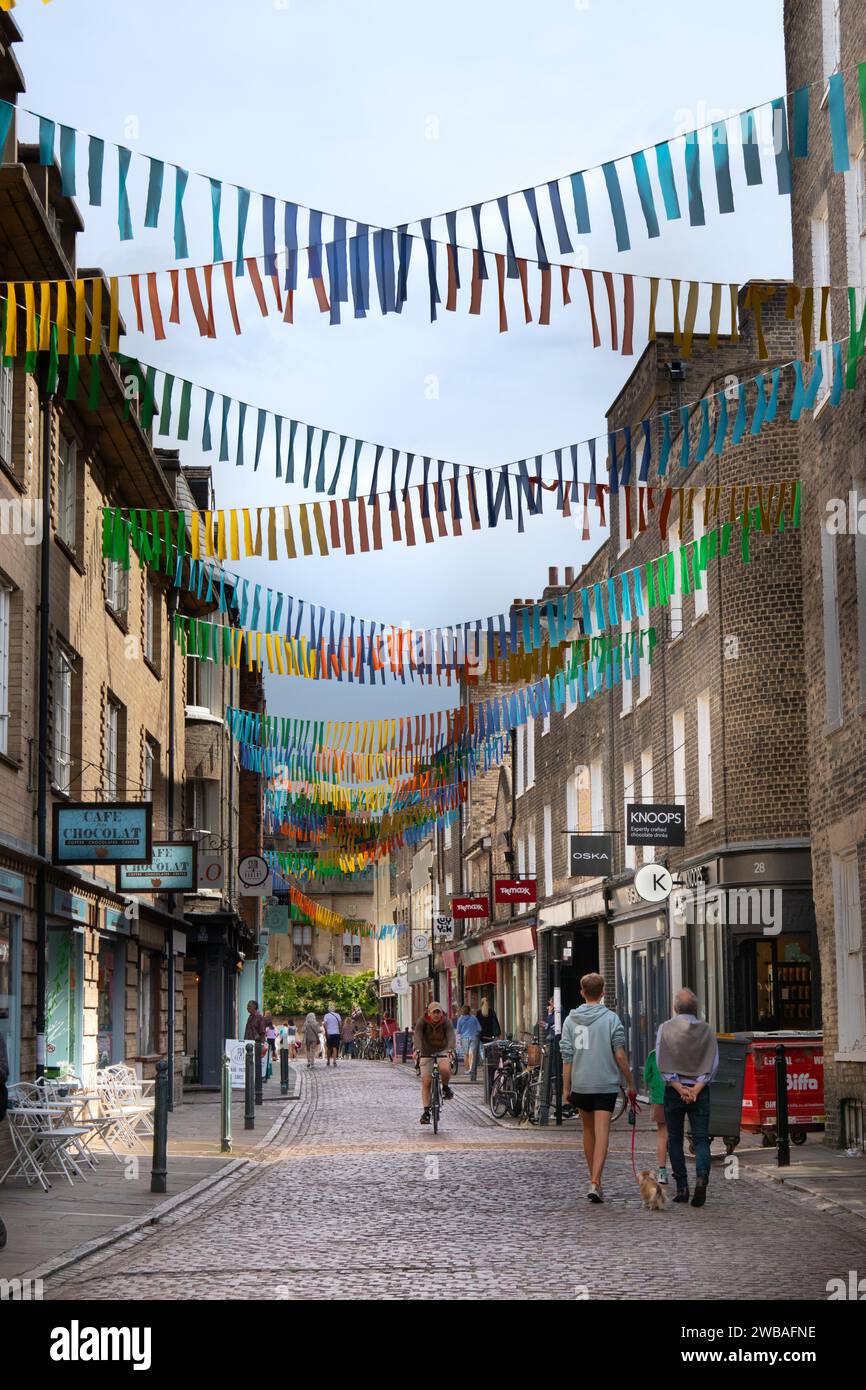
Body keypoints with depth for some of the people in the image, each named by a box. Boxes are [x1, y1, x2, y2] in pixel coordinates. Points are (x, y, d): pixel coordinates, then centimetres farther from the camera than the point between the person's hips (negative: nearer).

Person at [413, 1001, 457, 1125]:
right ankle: (426, 1111, 1)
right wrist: (417, 1049, -50)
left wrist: (451, 1049, -50)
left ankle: (445, 1087, -1)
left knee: (445, 1069, -32)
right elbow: (418, 1035, -31)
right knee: (426, 1081, -8)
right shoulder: (422, 1021, -16)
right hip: (426, 1053, 1)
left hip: (442, 1051, 0)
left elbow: (451, 1036, -30)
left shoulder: (446, 1022, -15)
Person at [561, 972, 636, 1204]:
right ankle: (595, 1182, -19)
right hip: (606, 1084, -3)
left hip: (580, 1085, 3)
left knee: (588, 1131, 19)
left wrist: (566, 1087, 7)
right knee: (602, 1133, -7)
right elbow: (620, 1055, -7)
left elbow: (567, 1056, 1)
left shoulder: (571, 1019, 3)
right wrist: (630, 1084, 2)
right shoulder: (611, 1019, -5)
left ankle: (594, 1178, 28)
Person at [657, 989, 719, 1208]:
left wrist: (679, 1087, -9)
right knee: (701, 1139, 2)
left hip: (673, 1090, -1)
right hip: (700, 1091, 1)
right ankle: (701, 1177, -22)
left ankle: (682, 1188, 7)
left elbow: (662, 1063, -7)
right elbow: (713, 1063, -4)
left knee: (675, 1140, 9)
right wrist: (696, 1088, -8)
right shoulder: (706, 1030, 3)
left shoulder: (665, 1029, 0)